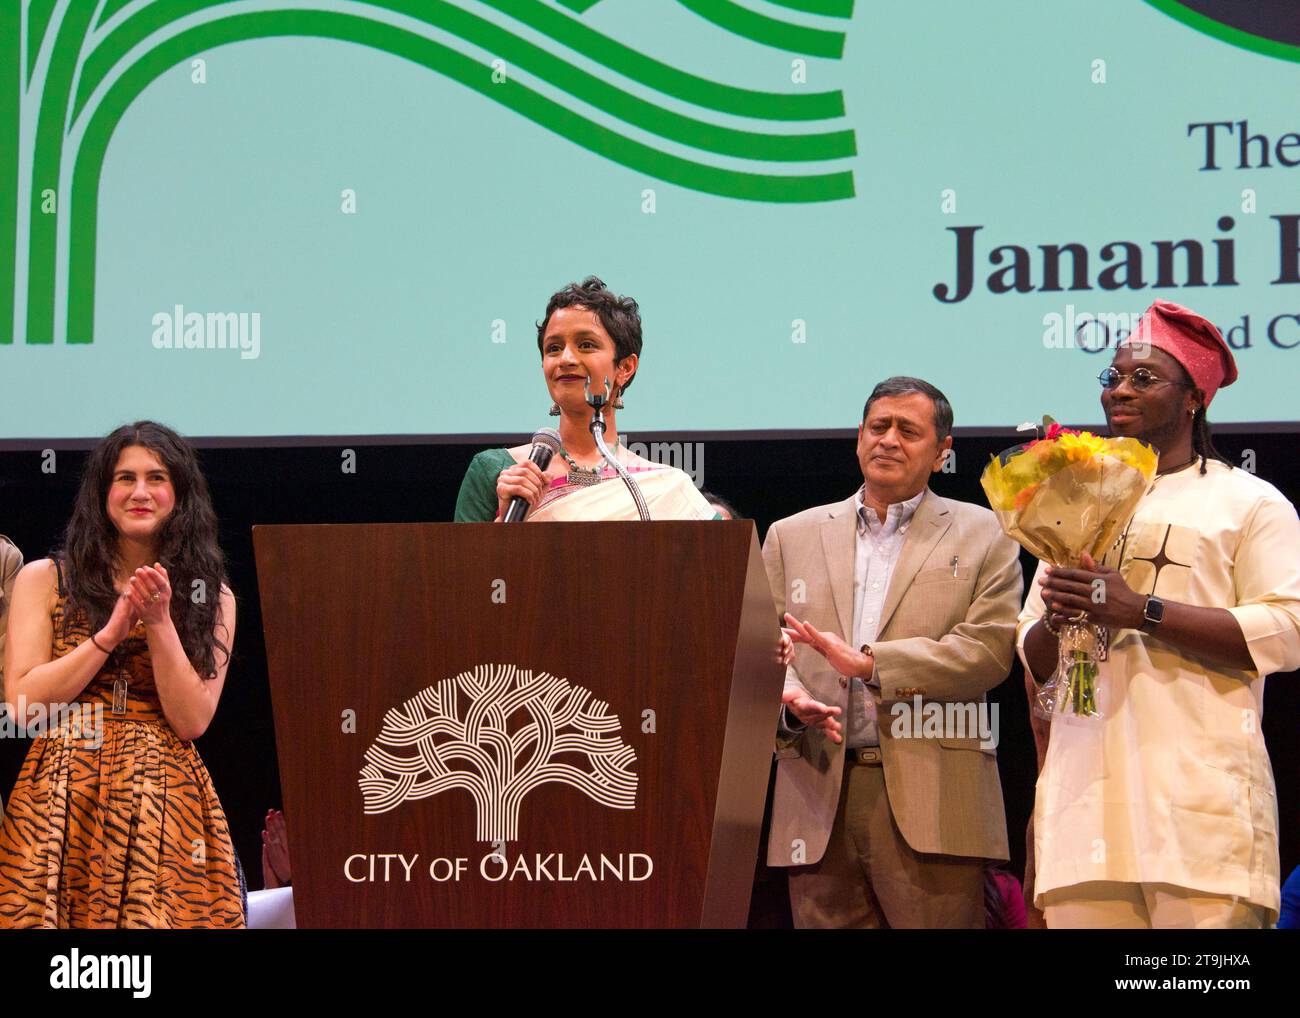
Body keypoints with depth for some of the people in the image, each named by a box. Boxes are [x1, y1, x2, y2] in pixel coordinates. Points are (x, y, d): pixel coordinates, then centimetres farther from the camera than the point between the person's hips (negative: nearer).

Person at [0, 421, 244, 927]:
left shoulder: (212, 599, 11)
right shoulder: (44, 579, 7)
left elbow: (193, 720, 0)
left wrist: (159, 622, -10)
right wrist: (111, 632, -9)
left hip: (167, 803, 1)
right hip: (62, 796, -1)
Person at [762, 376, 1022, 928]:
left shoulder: (982, 535, 10)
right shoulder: (791, 537, 18)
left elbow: (989, 648, -4)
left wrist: (869, 663, -13)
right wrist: (791, 698, -12)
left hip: (931, 798, -2)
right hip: (819, 798, 3)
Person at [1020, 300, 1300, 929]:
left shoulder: (1247, 502, 8)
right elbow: (1032, 659, 24)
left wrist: (1142, 611, -13)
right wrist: (1056, 617, -1)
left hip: (1200, 798, -4)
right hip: (1086, 794, 4)